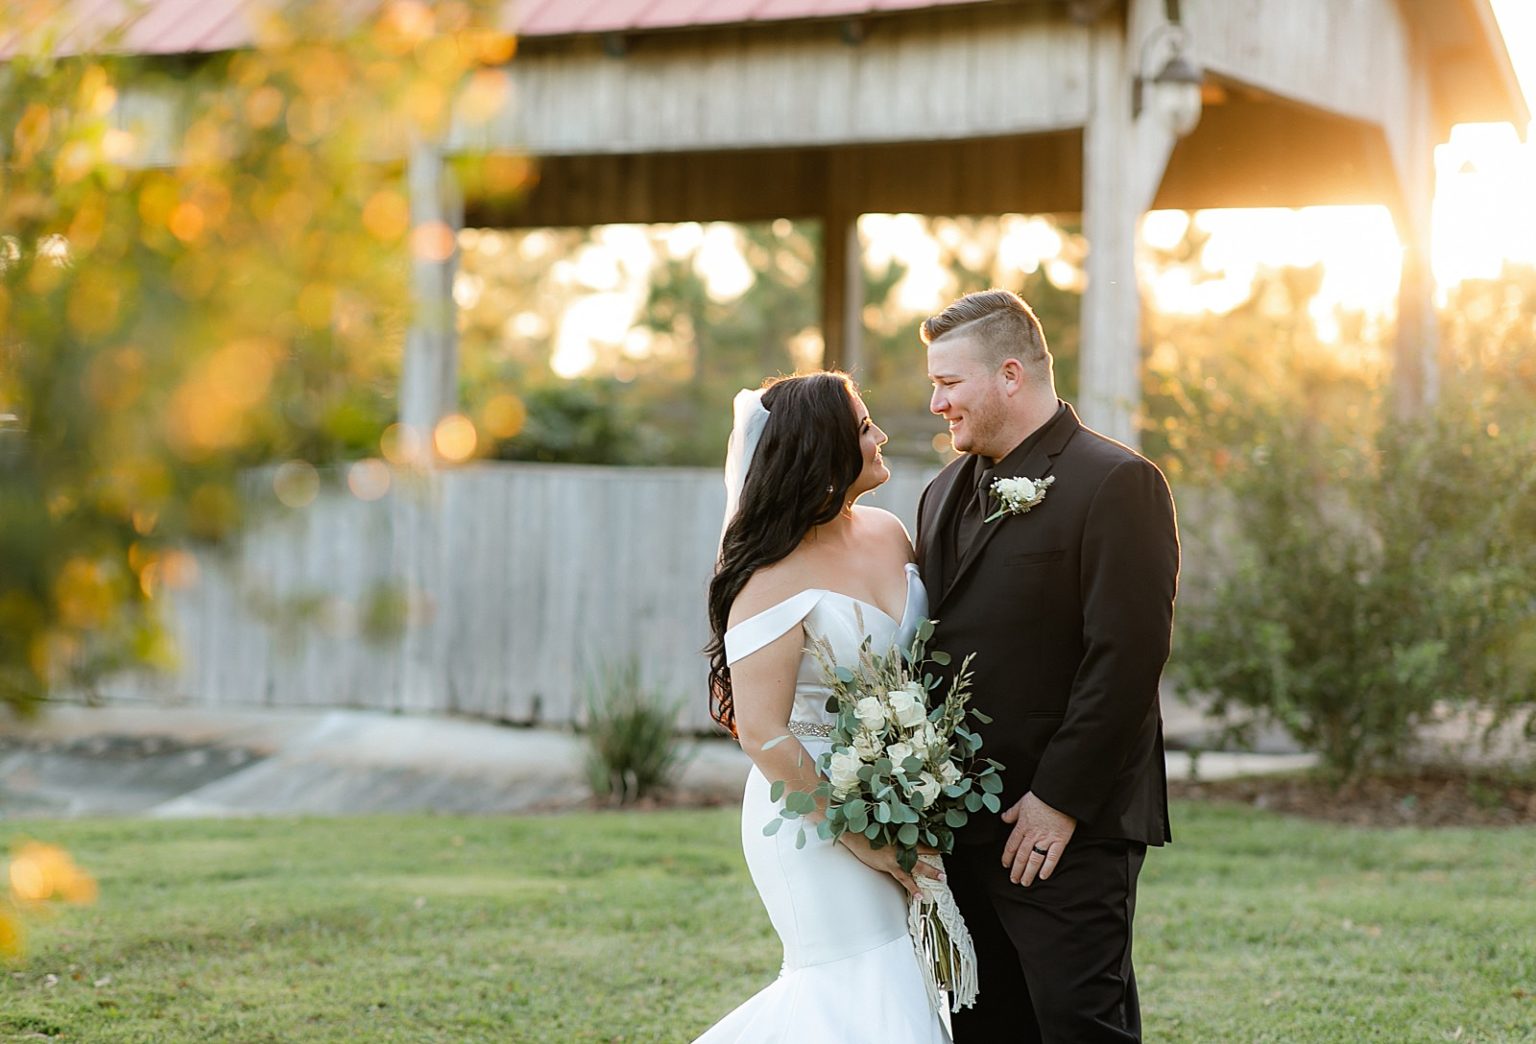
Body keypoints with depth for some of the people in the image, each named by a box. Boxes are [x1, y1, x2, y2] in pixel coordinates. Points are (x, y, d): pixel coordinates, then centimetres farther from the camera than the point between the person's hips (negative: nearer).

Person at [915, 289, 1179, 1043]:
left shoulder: (1117, 484, -9)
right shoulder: (946, 492, 16)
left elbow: (1126, 656, -15)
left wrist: (1059, 800, -17)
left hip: (1068, 834, -8)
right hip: (963, 829, 8)